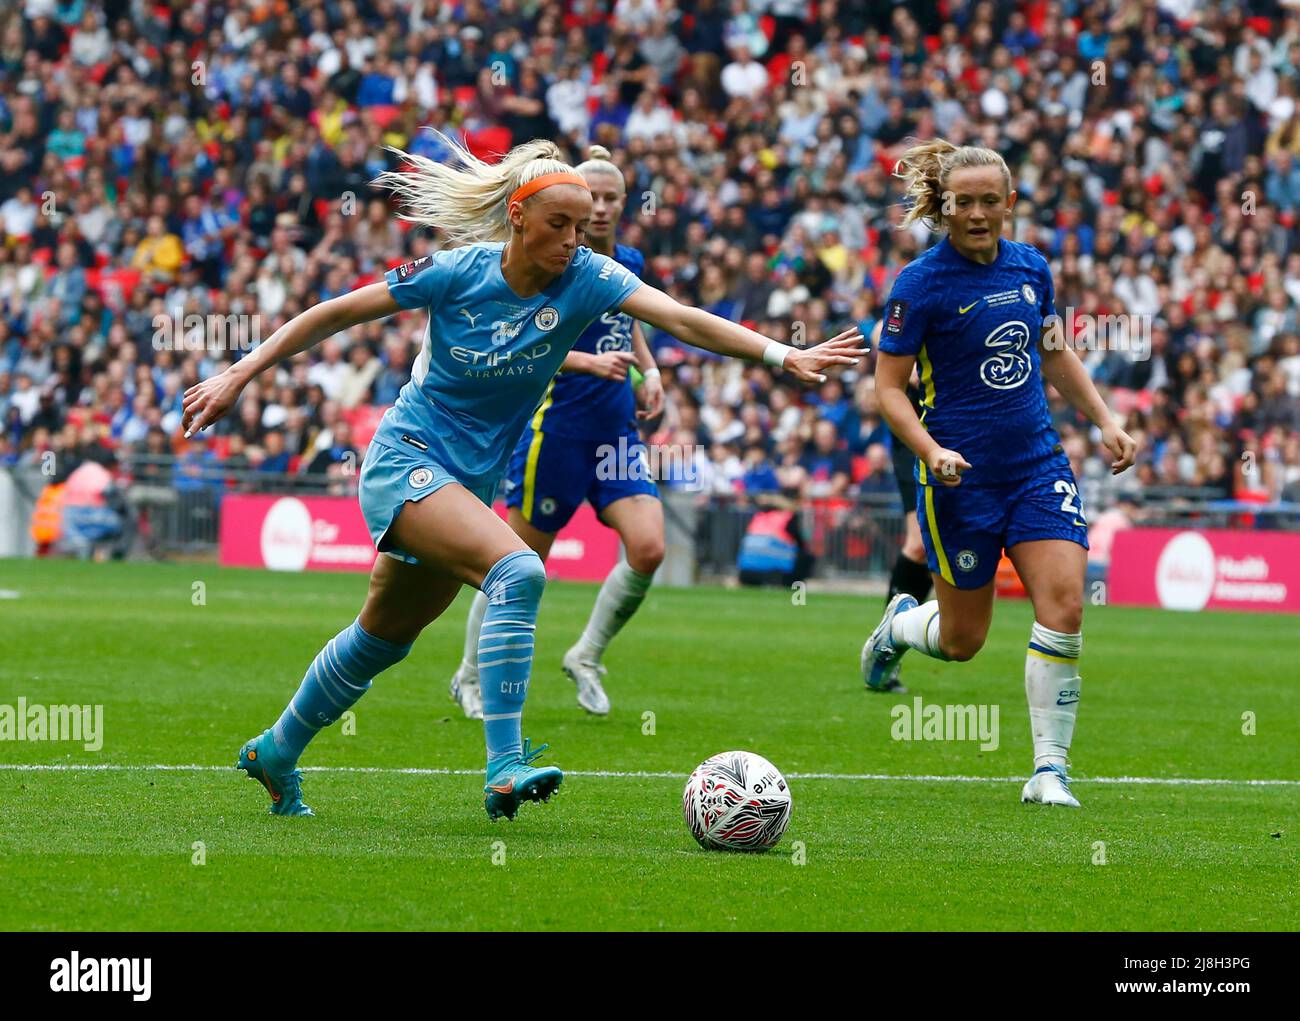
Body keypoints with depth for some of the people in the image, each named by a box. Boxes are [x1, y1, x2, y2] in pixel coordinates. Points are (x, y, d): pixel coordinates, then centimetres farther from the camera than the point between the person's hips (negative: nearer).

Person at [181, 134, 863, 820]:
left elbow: (682, 319, -23)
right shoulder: (458, 272, -15)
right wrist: (238, 377, -6)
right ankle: (504, 768, -34)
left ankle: (275, 752, 41)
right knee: (518, 571, -29)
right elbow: (333, 315, -6)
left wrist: (783, 355, -37)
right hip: (406, 461, -6)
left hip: (471, 485, 6)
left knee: (381, 640, 19)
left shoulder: (584, 279, -9)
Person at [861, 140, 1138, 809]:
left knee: (1063, 609, -12)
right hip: (962, 476, -4)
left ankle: (1049, 771, -5)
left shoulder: (1031, 268, 5)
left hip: (1038, 463, 4)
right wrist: (932, 451, -23)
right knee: (962, 640, 6)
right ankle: (899, 623, 42)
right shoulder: (921, 284, -11)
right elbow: (889, 387, -9)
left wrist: (1105, 421, 14)